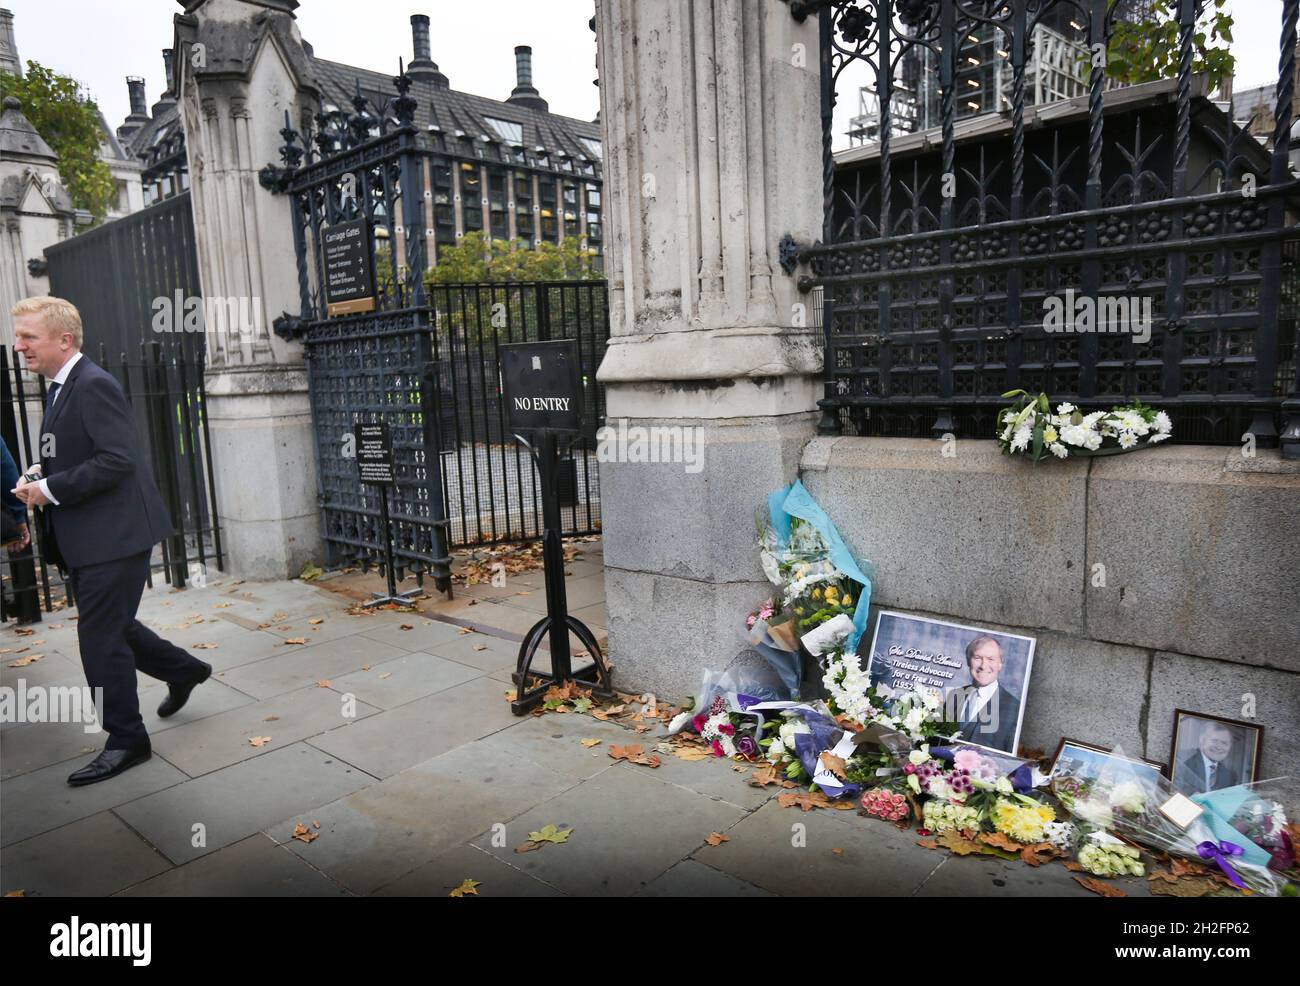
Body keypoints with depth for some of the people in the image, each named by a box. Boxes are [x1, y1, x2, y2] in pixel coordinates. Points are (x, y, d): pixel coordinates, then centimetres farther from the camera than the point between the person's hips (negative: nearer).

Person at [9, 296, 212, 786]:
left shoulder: (94, 386, -16)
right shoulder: (60, 388, 14)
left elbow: (118, 459, -24)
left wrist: (51, 489, -19)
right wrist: (40, 475, 5)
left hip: (113, 537, -10)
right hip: (86, 540, 10)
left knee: (100, 638, -3)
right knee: (108, 627, 19)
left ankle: (126, 740, 11)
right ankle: (182, 669, 38)